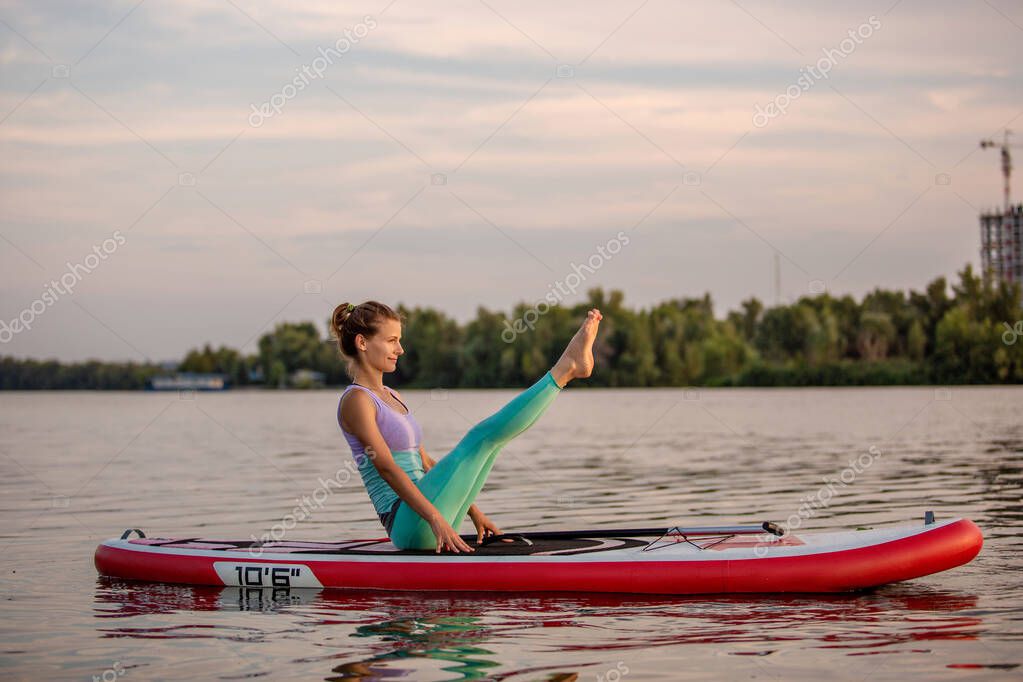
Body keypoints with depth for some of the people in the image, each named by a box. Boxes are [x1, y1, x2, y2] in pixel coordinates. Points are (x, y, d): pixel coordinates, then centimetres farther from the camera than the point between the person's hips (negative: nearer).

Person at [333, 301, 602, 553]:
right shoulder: (356, 400, -9)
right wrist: (436, 519, -28)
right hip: (408, 525, -9)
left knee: (490, 438, 4)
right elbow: (386, 467, -19)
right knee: (483, 436, -13)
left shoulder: (392, 397, 21)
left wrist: (473, 512, 19)